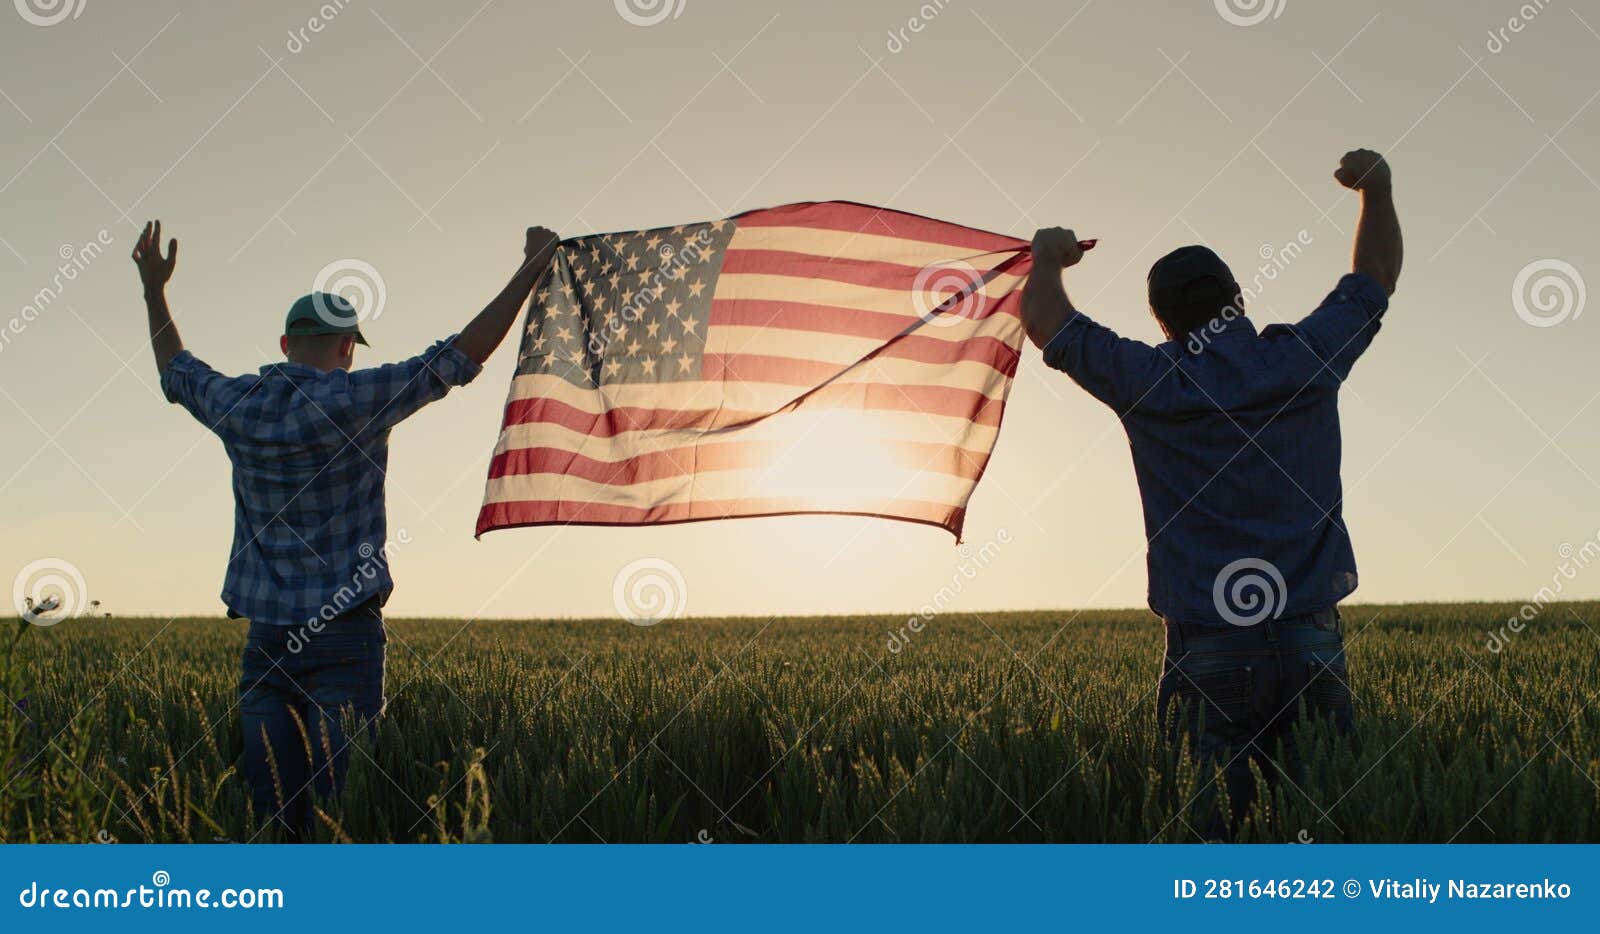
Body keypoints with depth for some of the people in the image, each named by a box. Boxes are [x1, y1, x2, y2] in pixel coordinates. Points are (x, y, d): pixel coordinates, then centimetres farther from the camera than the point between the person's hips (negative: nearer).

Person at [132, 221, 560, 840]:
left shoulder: (236, 405, 5)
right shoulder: (355, 400, -10)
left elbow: (176, 373, 27)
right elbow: (463, 355, -9)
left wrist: (154, 286, 40)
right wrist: (531, 269, -2)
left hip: (266, 638, 5)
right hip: (343, 634, -5)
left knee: (268, 809, 7)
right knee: (342, 796, -3)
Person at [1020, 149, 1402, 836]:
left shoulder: (1151, 384, -4)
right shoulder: (1309, 358, 2)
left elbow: (1044, 322, 11)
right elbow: (1376, 276, 22)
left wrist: (1048, 258, 30)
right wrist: (1377, 189, 36)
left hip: (1206, 656, -2)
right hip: (1312, 645, 2)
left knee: (1203, 817, 1)